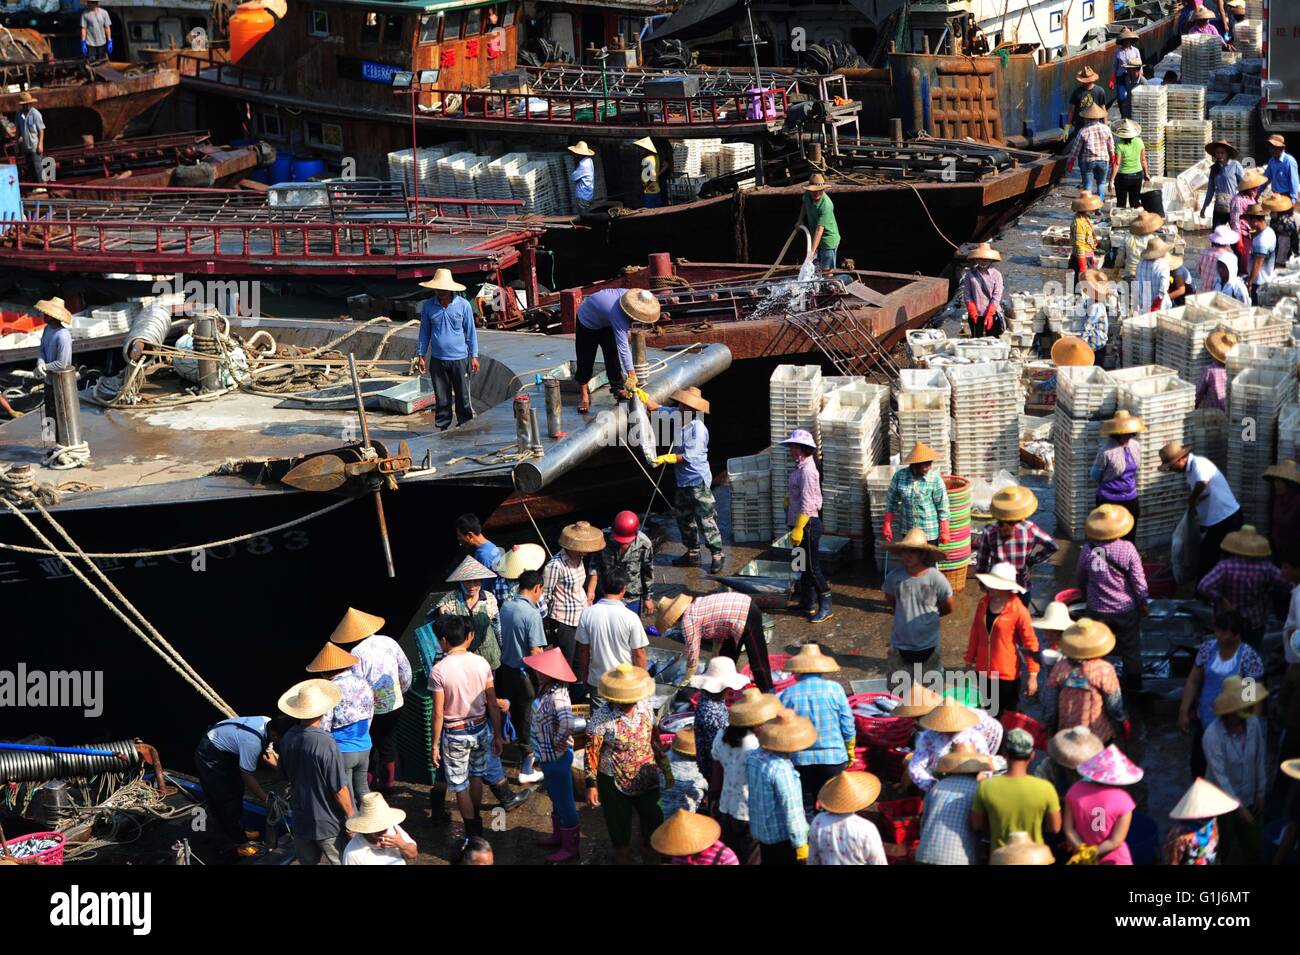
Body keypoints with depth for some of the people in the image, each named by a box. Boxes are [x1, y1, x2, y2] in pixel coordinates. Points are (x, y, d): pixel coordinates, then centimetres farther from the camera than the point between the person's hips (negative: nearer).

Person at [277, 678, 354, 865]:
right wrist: (351, 817, -6)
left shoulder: (288, 740, -6)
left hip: (301, 820, 5)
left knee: (307, 861, 17)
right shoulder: (326, 744, -25)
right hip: (327, 822, -5)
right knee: (334, 861, 8)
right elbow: (340, 790, -19)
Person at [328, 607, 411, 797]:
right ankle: (388, 784, 31)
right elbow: (406, 671, 4)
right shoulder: (389, 642, -3)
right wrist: (401, 690, 20)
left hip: (370, 709, -5)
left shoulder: (357, 653, -19)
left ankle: (369, 787, 20)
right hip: (394, 705, 5)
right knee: (389, 744, 20)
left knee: (370, 749, 11)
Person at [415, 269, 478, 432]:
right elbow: (424, 332, 10)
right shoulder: (428, 306, 0)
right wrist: (421, 355, 8)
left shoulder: (463, 305, -5)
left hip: (460, 359, -1)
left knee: (463, 397, 4)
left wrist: (474, 356, 2)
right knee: (441, 399, 7)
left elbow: (471, 331, 3)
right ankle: (443, 428, 16)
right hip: (437, 360, 2)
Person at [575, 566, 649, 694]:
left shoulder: (587, 614, -10)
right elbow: (639, 653, -11)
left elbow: (583, 649, -1)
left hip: (596, 680, 2)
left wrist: (584, 675, 13)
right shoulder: (631, 618, -18)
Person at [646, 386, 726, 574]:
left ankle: (717, 555, 2)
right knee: (683, 517, 16)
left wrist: (668, 458, -20)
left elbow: (690, 456, -21)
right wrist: (641, 396, 8)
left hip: (699, 481, -9)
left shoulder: (698, 428, -19)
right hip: (683, 481, 9)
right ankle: (692, 553, 28)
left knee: (705, 519, -6)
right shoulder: (679, 419, 4)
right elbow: (658, 409, 14)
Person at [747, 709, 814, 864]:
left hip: (761, 831, 8)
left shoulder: (754, 757, -3)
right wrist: (800, 843, -14)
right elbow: (791, 809, -22)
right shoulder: (781, 768, -28)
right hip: (783, 836, -8)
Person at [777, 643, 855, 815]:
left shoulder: (787, 694, -7)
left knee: (805, 807, 13)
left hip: (799, 760, 1)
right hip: (833, 756, -1)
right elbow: (847, 725, -3)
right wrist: (850, 751, 13)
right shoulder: (834, 689, -8)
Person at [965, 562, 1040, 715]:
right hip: (983, 672, 5)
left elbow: (1030, 644, -13)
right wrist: (970, 659, 16)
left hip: (1007, 675, -5)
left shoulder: (1018, 611, -18)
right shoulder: (984, 603, -2)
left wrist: (1032, 675, -12)